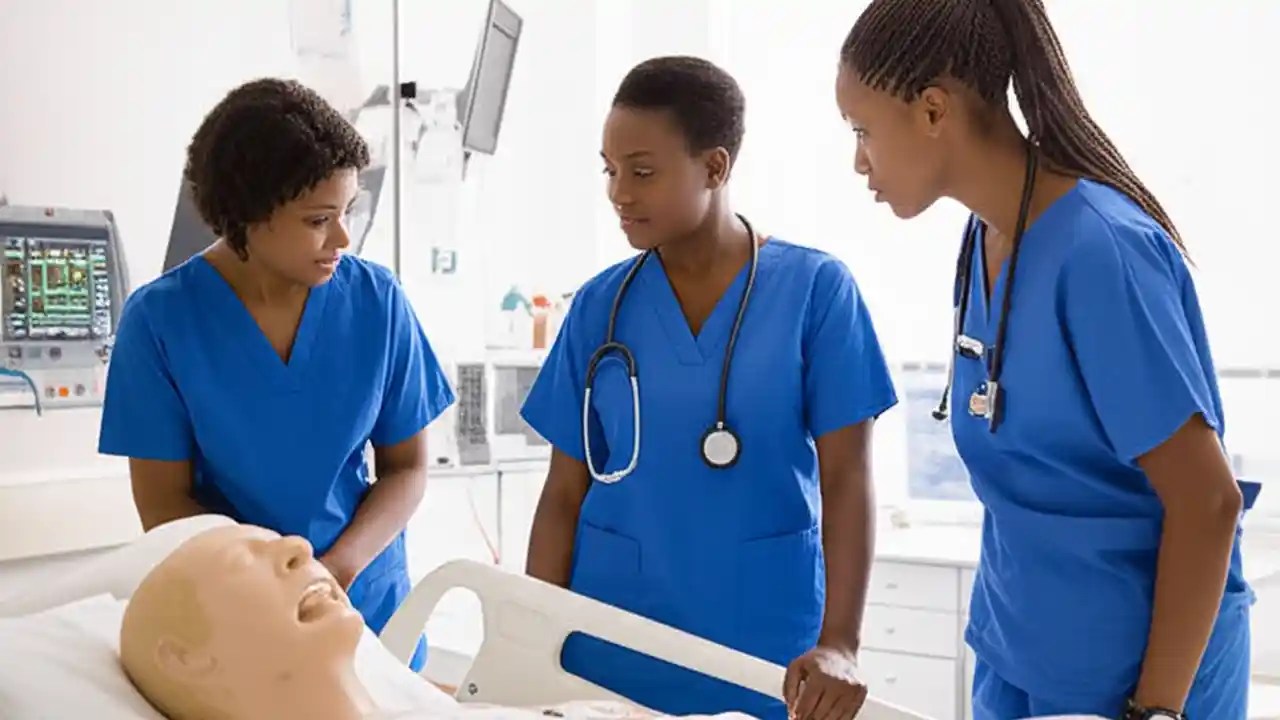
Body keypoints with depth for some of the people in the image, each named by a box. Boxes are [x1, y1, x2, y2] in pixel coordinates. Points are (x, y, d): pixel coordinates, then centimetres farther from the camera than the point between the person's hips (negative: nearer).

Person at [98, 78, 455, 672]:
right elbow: (164, 503, -9)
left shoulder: (376, 301, -8)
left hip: (365, 605, 2)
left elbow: (406, 468, -2)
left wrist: (339, 567, -19)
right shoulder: (159, 318, -12)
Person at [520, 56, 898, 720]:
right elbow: (565, 495, 4)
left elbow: (846, 482, -8)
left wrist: (838, 644, -17)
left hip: (764, 644, -2)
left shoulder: (816, 288, -7)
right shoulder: (599, 306, 1)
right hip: (612, 642, 3)